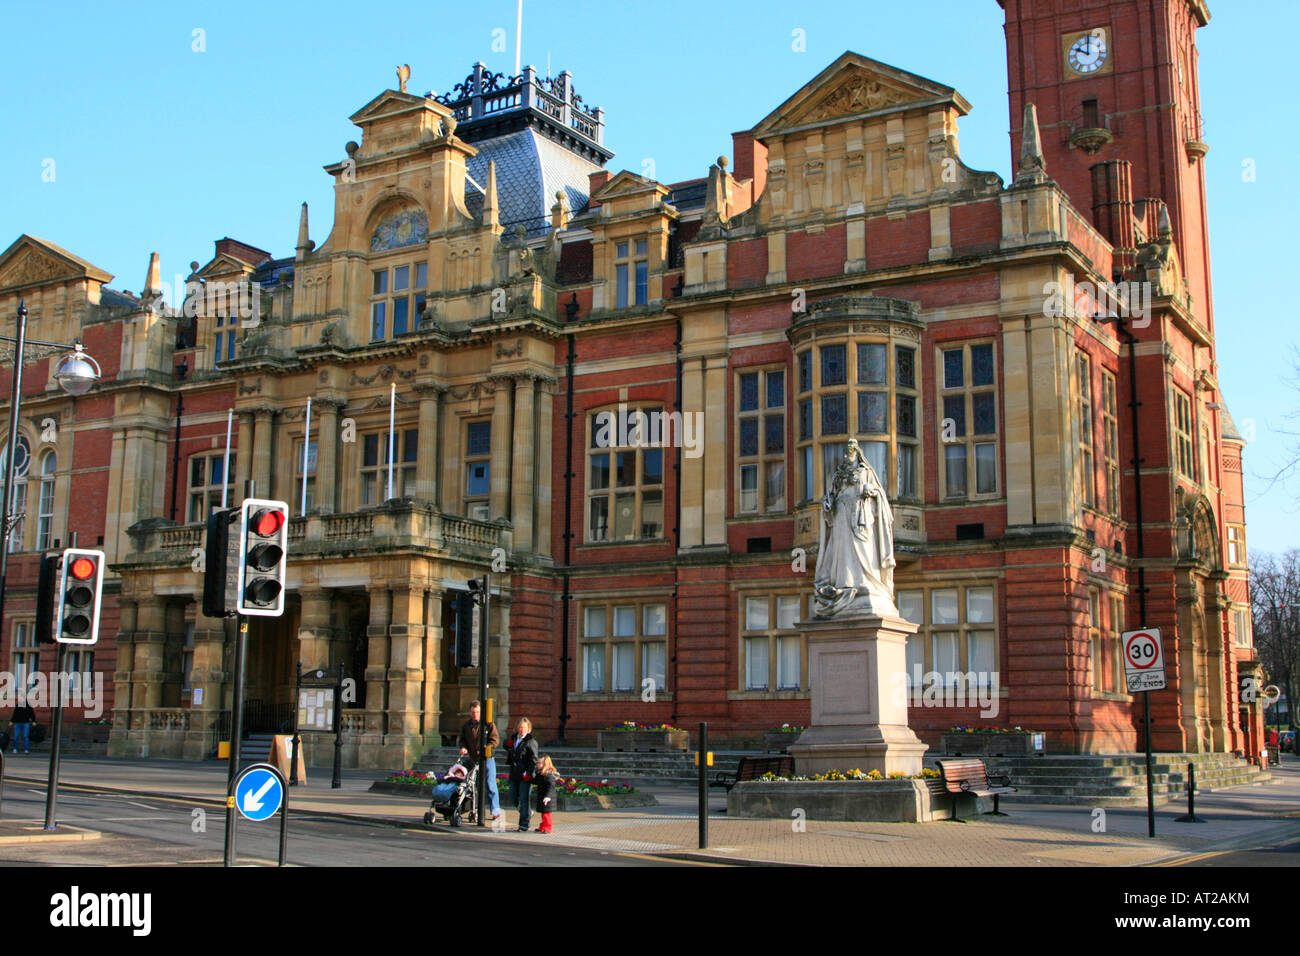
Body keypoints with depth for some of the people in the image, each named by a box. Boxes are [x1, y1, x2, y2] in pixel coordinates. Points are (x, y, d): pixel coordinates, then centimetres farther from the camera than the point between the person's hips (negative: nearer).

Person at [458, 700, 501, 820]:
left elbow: (495, 740, -6)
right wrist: (463, 747, -3)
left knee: (490, 785, -7)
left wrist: (484, 750, -18)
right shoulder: (466, 725, 13)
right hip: (474, 760, 5)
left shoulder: (489, 724, -2)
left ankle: (496, 811, -4)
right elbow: (462, 739, 19)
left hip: (487, 758, -5)